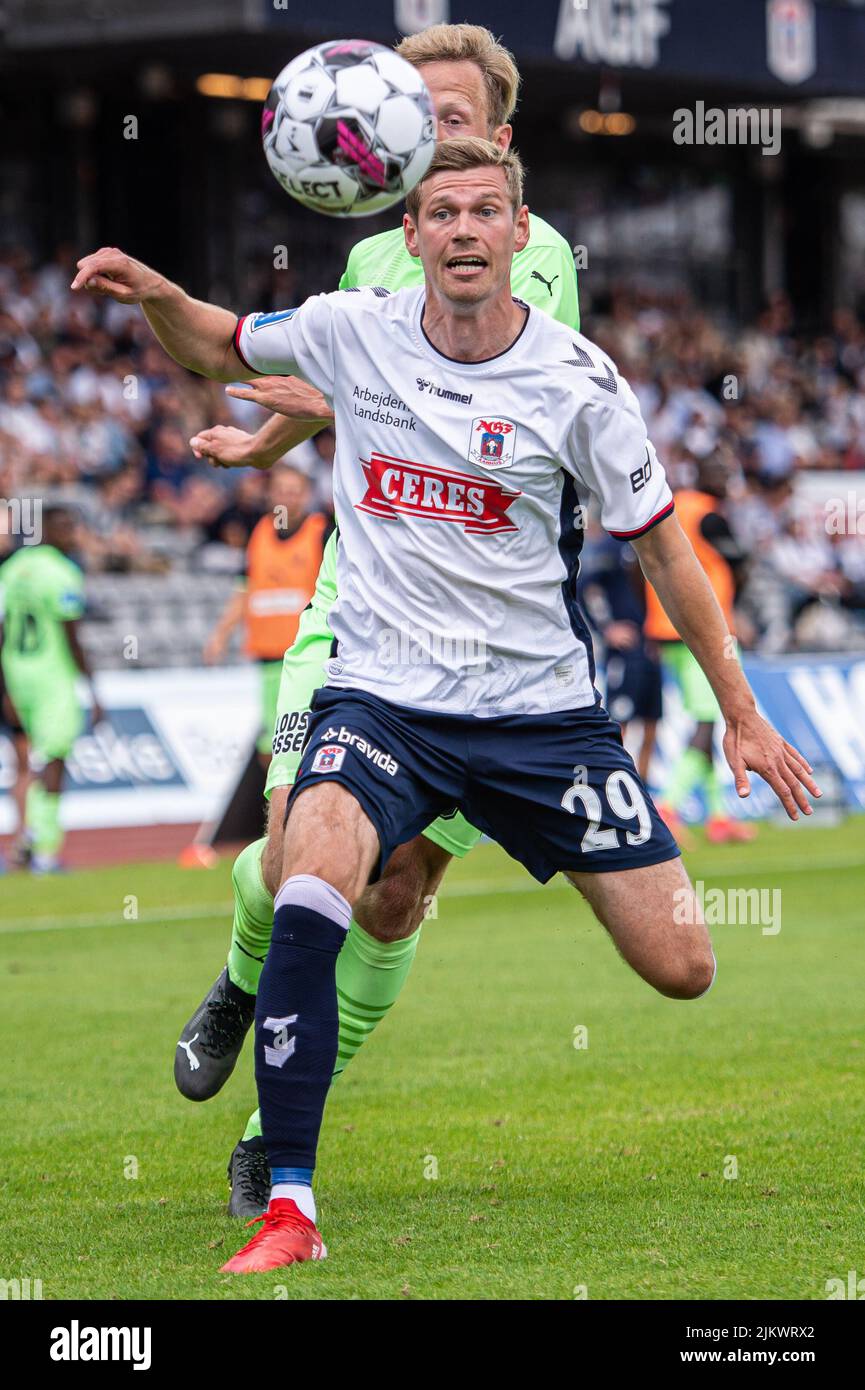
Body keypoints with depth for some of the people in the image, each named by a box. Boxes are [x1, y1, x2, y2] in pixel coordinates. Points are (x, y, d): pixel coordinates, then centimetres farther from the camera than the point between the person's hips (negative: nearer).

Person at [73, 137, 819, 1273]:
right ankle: (288, 1206, -26)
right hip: (382, 700, 0)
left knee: (682, 970, -2)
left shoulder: (578, 380, -8)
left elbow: (662, 547, 2)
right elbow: (220, 350, 16)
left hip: (543, 709, 0)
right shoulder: (352, 331, -3)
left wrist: (740, 713, 3)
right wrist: (154, 293, -6)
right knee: (310, 896, -30)